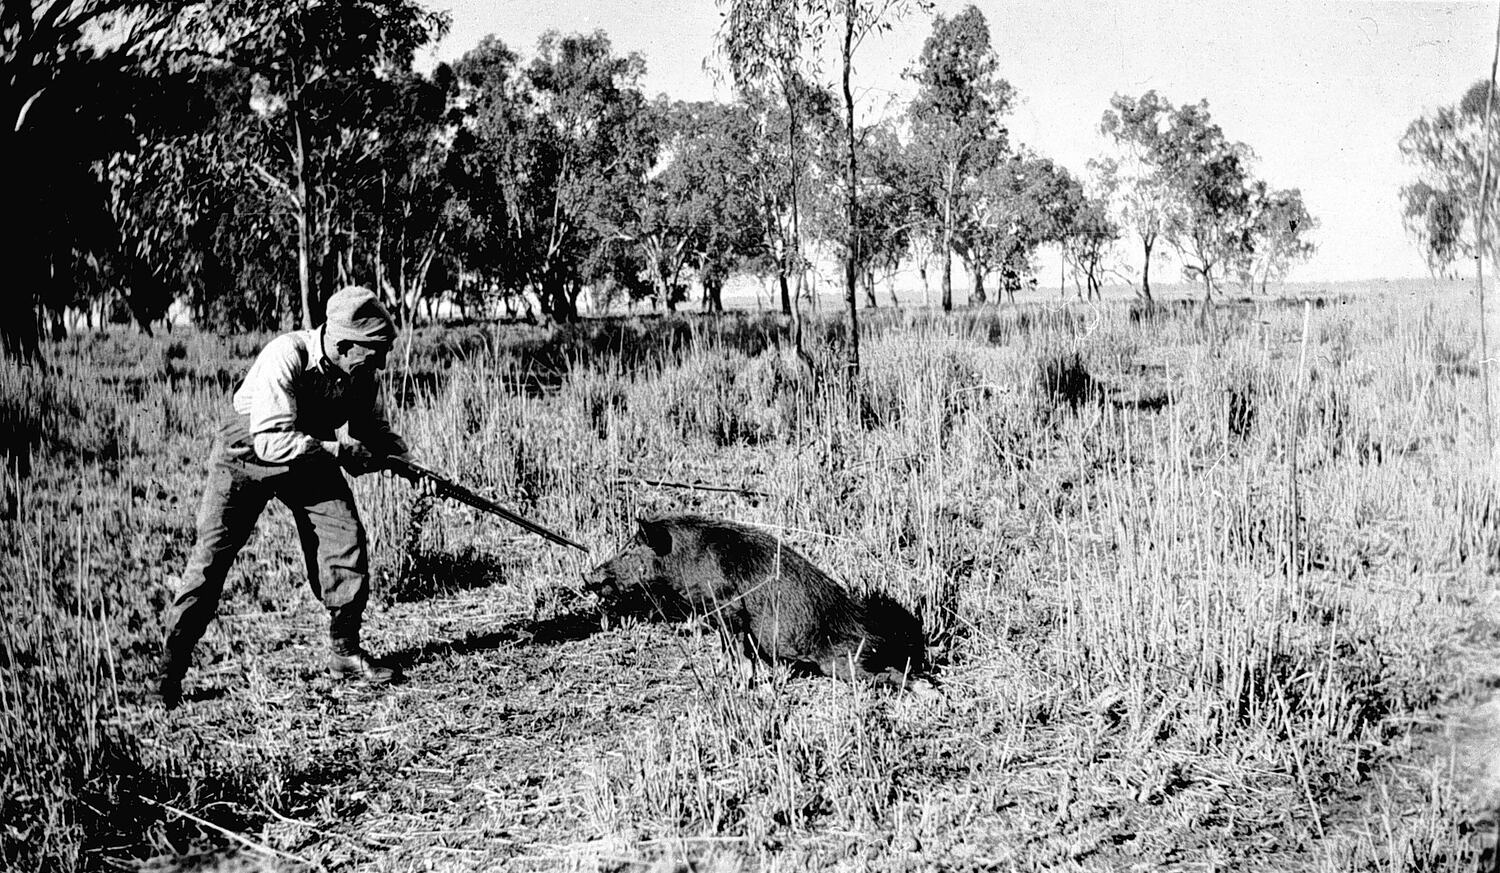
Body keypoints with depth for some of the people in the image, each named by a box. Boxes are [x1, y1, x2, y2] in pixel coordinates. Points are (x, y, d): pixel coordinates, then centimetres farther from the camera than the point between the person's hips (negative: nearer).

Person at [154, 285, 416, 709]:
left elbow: (375, 431, 1)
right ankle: (171, 667, 3)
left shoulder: (361, 372, -14)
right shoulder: (286, 357, -33)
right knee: (213, 553, -8)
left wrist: (410, 463, -16)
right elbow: (271, 441, -37)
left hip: (314, 454, 5)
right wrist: (336, 450, -37)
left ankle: (345, 650, 5)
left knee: (346, 537, -9)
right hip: (248, 451, -5)